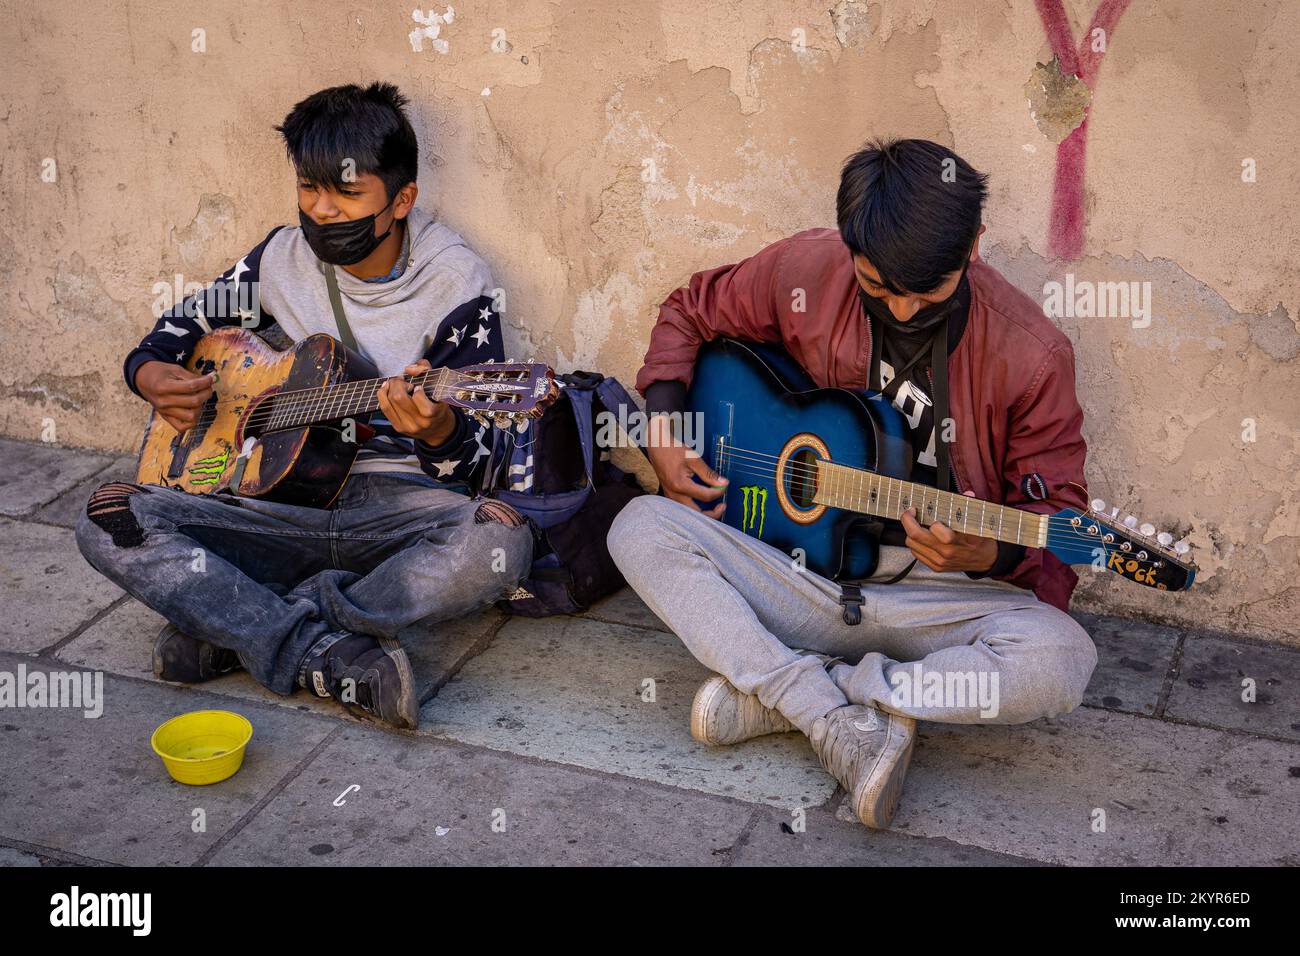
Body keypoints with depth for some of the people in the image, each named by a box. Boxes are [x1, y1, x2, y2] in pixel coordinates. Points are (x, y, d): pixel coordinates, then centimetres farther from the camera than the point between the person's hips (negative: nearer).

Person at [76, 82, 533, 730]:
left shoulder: (455, 284, -6)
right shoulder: (284, 258, 6)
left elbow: (476, 465, -8)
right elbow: (182, 325, 23)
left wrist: (440, 432, -33)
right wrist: (149, 372, 0)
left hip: (399, 508, -3)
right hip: (285, 500, 3)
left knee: (498, 543, -37)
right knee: (108, 523, -18)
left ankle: (233, 627, -25)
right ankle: (327, 657, -28)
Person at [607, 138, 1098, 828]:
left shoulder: (1030, 354, -13)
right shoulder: (805, 272, -6)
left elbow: (1057, 512, -6)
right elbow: (690, 312, 13)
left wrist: (990, 552, -29)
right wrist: (663, 429, -2)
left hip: (940, 598, -2)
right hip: (801, 571, 2)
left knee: (1063, 659, -32)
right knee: (639, 529, -20)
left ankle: (774, 693, -22)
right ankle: (843, 725, -29)